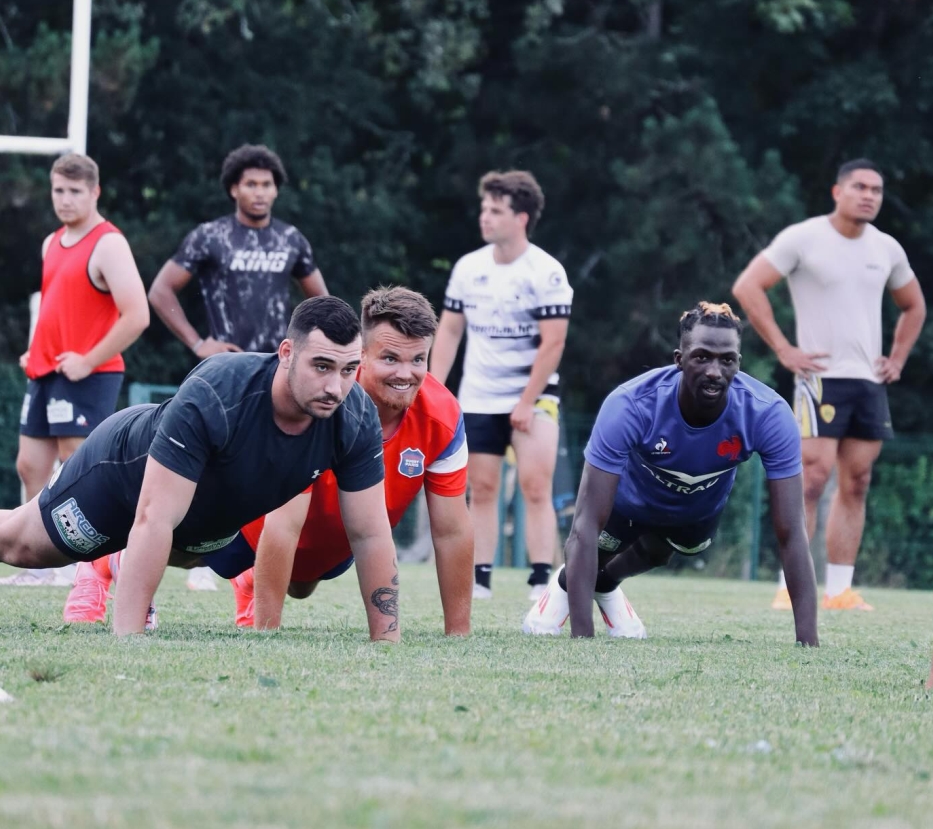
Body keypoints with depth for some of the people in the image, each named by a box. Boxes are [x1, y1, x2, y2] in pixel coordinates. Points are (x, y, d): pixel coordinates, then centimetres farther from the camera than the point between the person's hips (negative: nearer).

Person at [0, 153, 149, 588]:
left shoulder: (108, 245, -13)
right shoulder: (52, 243, 14)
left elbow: (136, 316, -21)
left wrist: (88, 361, -19)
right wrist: (36, 351, 16)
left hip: (86, 376, -9)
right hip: (45, 373, 9)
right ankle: (41, 566, 20)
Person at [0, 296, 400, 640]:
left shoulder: (356, 420, -34)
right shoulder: (212, 397, -47)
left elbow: (370, 535, -24)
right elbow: (154, 520, -47)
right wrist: (126, 640, -49)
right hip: (125, 467, -4)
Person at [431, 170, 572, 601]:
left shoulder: (546, 273, -12)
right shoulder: (468, 268, 3)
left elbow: (552, 343, -15)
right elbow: (449, 330, 10)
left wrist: (527, 403, -18)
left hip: (531, 394, -5)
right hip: (478, 398, 5)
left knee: (535, 487, -12)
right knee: (481, 489, 5)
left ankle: (541, 582, -11)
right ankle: (480, 579, 10)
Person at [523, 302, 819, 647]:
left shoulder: (769, 415, -40)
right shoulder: (630, 406, -45)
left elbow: (791, 533, -38)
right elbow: (588, 524, -45)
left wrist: (808, 640, -46)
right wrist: (581, 634, -53)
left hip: (701, 508, 3)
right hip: (630, 498, -3)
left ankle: (605, 585, 59)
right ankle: (566, 586, 44)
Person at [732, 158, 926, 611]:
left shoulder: (887, 249, 11)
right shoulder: (803, 238, -6)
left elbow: (914, 306, 27)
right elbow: (747, 287, -10)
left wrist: (897, 358, 14)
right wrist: (784, 350, -12)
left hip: (871, 382, 6)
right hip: (822, 377, -6)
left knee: (855, 485, 5)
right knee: (812, 479, -12)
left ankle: (839, 590, 8)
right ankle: (791, 588, -10)